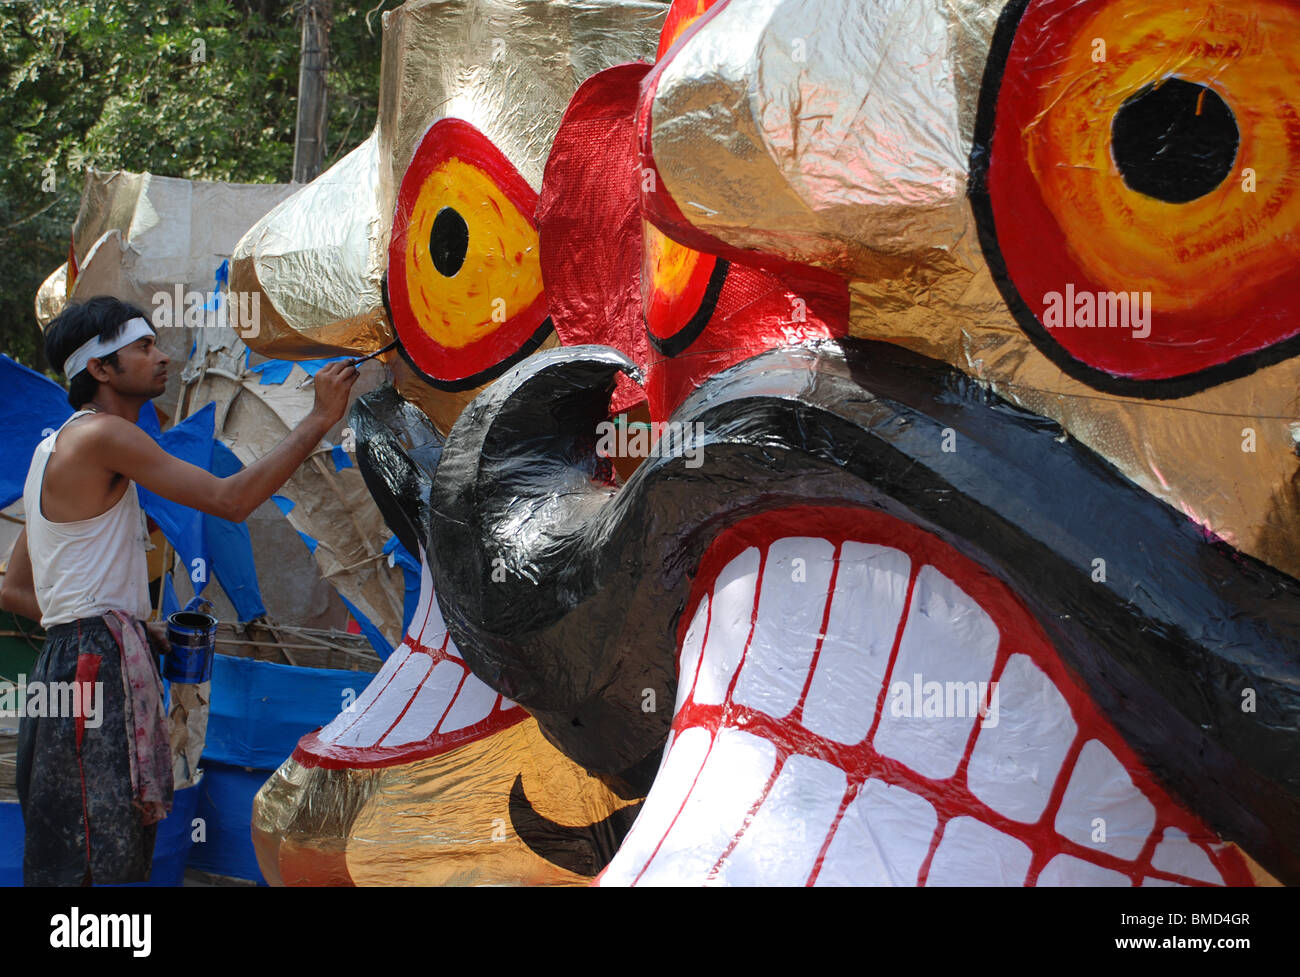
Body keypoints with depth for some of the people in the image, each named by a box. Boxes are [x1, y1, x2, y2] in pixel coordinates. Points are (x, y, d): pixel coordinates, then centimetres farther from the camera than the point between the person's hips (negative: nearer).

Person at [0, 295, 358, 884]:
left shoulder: (57, 449, 22)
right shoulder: (101, 434, -8)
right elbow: (229, 500, -16)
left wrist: (133, 627, 17)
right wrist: (320, 419, -10)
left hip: (74, 656, 10)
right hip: (97, 660, -10)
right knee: (89, 865, -11)